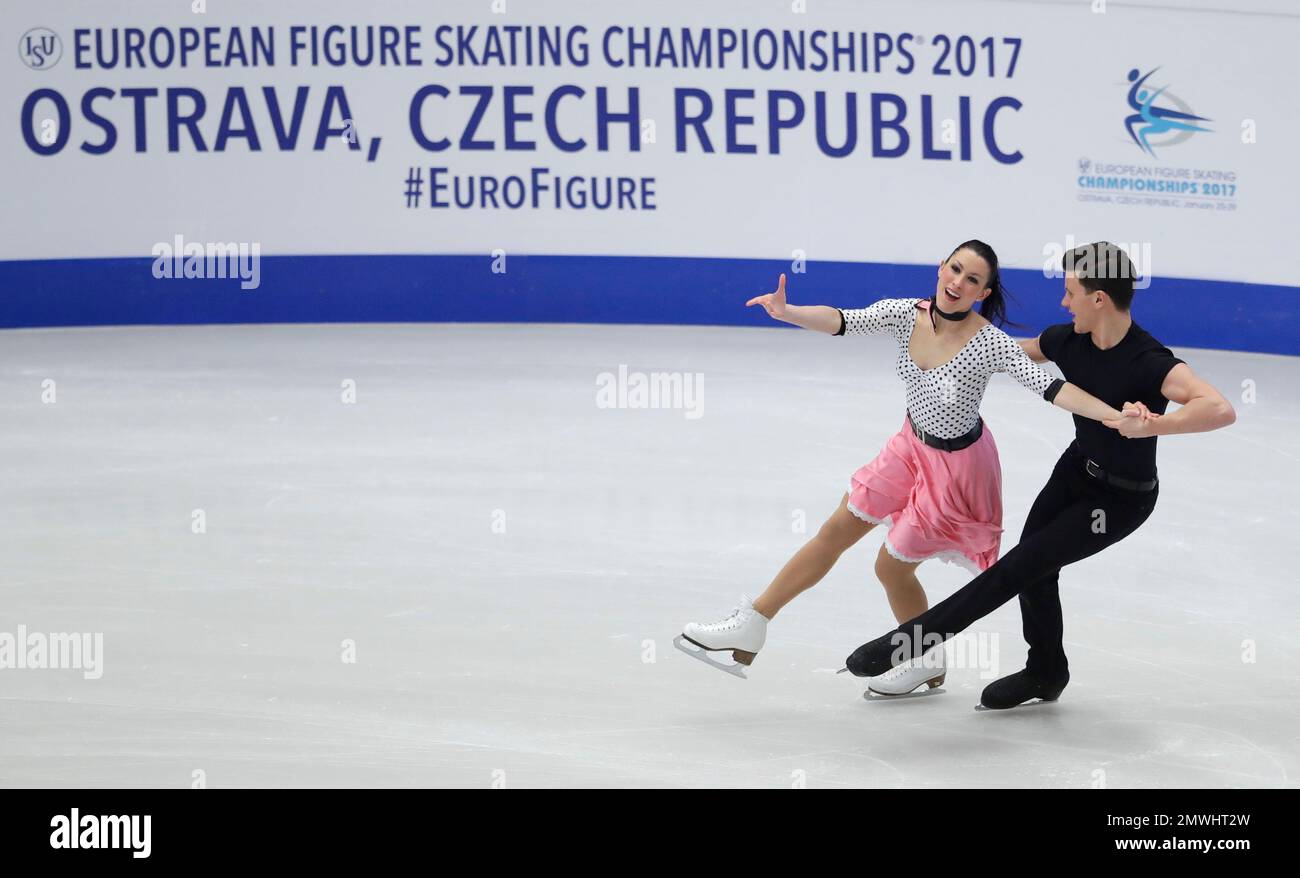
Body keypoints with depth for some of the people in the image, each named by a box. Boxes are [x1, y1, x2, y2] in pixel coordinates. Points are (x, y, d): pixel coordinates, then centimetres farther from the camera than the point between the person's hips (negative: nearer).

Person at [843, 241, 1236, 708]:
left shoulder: (1149, 363, -33)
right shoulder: (1068, 340, -12)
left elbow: (1221, 410, -47)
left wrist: (1151, 426, -59)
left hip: (1121, 498, -7)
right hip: (1077, 470, 7)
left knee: (1020, 567, -9)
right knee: (1034, 570, 13)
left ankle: (909, 641, -3)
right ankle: (1045, 673, 38)